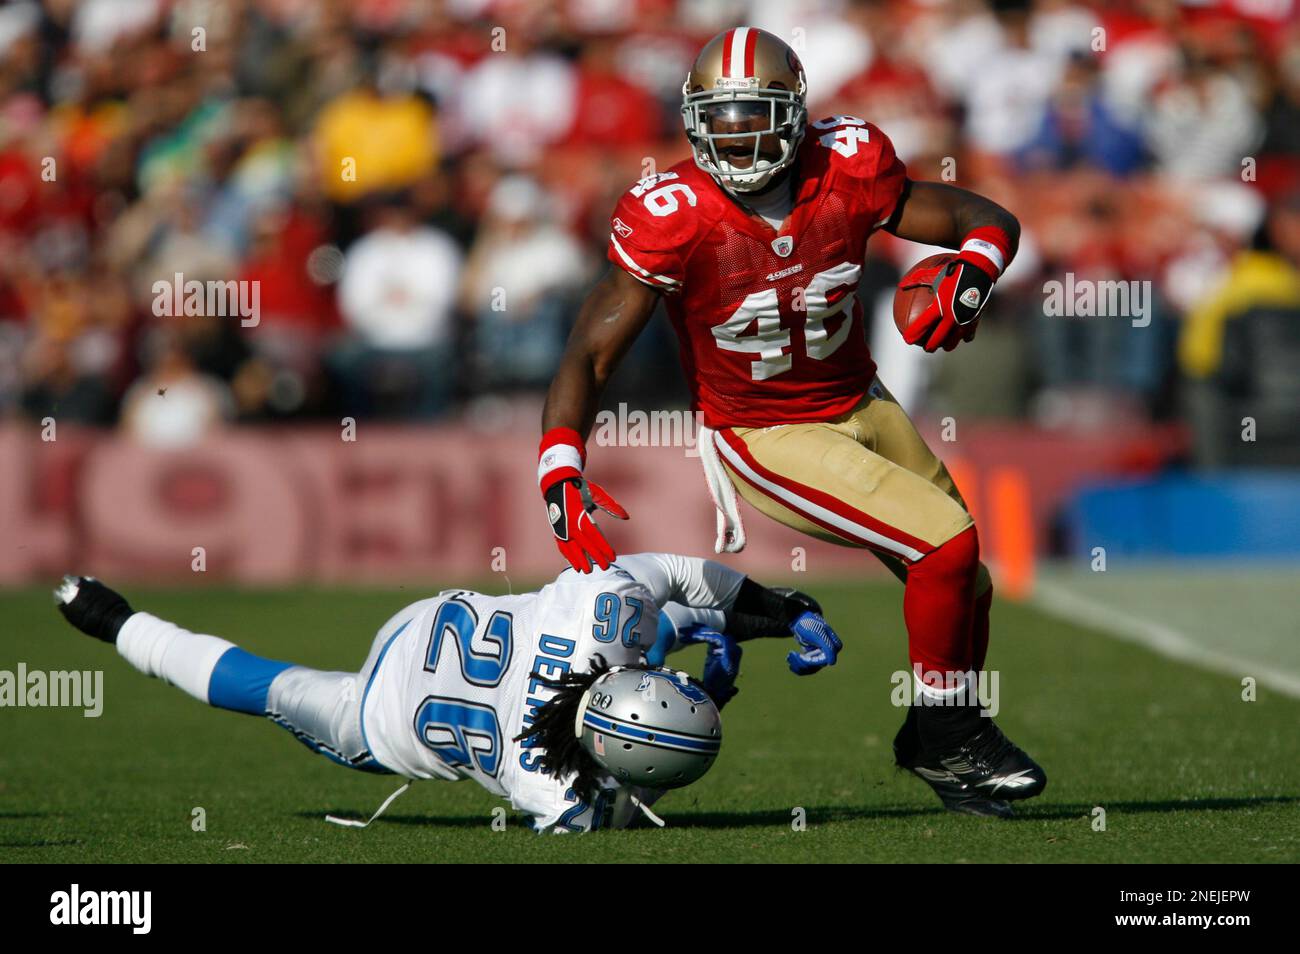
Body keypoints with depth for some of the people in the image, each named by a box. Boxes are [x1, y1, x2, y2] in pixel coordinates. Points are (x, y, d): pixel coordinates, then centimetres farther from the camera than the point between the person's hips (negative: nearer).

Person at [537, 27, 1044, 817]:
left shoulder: (847, 175, -14)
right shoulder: (676, 219, -23)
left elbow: (991, 221, -4)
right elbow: (592, 355, -19)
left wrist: (972, 276, -26)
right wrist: (560, 472, -32)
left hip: (864, 405, 5)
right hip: (770, 442, -5)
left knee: (967, 589, 12)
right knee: (947, 547, -18)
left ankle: (942, 741, 38)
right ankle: (943, 741, 2)